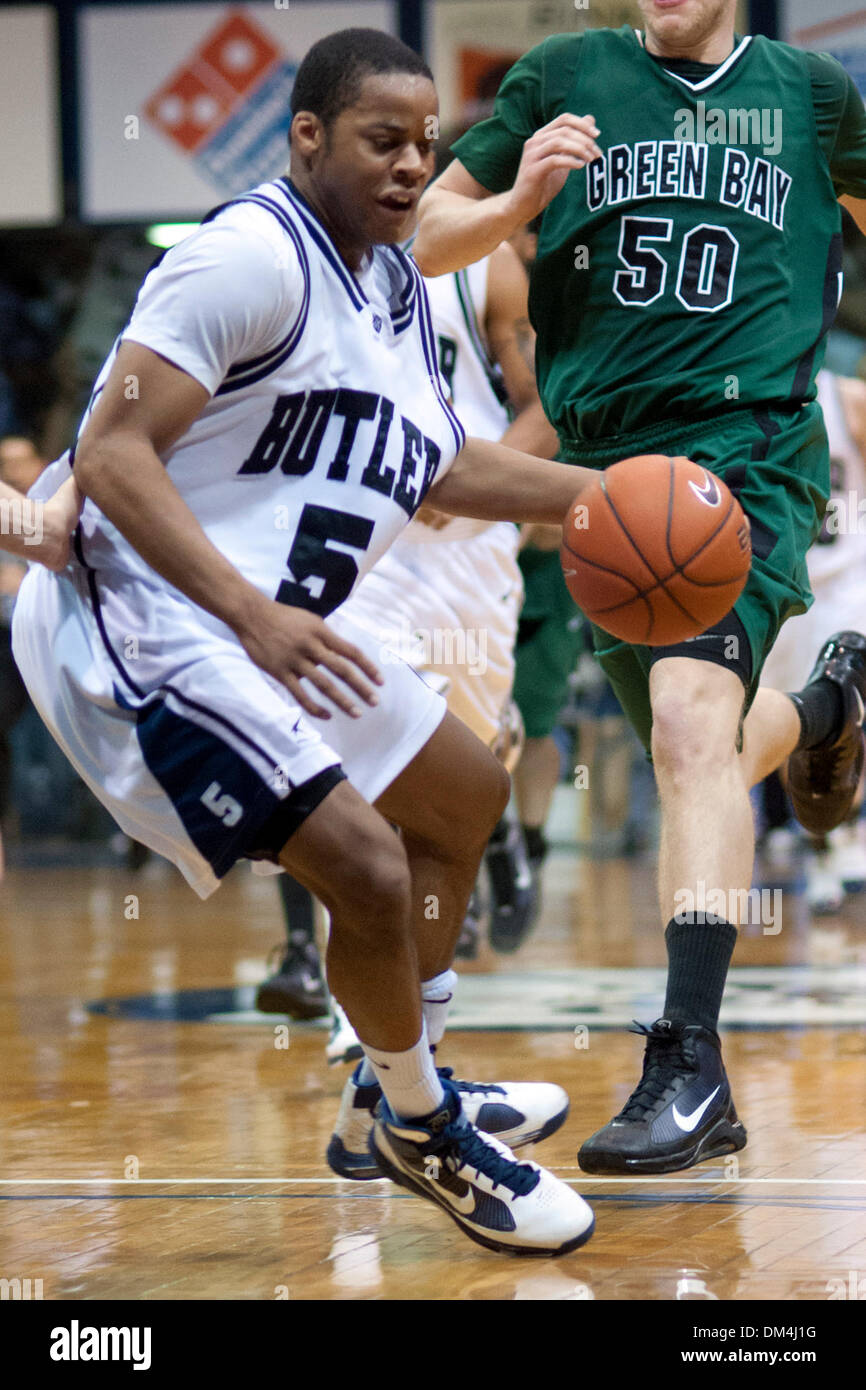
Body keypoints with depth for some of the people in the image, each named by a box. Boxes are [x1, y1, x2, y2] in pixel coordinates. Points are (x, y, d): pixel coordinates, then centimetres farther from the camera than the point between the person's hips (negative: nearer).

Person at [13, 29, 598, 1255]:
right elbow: (113, 453, -25)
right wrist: (256, 616, -33)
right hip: (137, 618, -11)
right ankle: (418, 1128, 6)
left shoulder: (394, 283, 11)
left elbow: (436, 465, 24)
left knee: (465, 794, 23)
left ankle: (406, 1087, 36)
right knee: (367, 869, -19)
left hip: (271, 623, 11)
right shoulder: (254, 257, -20)